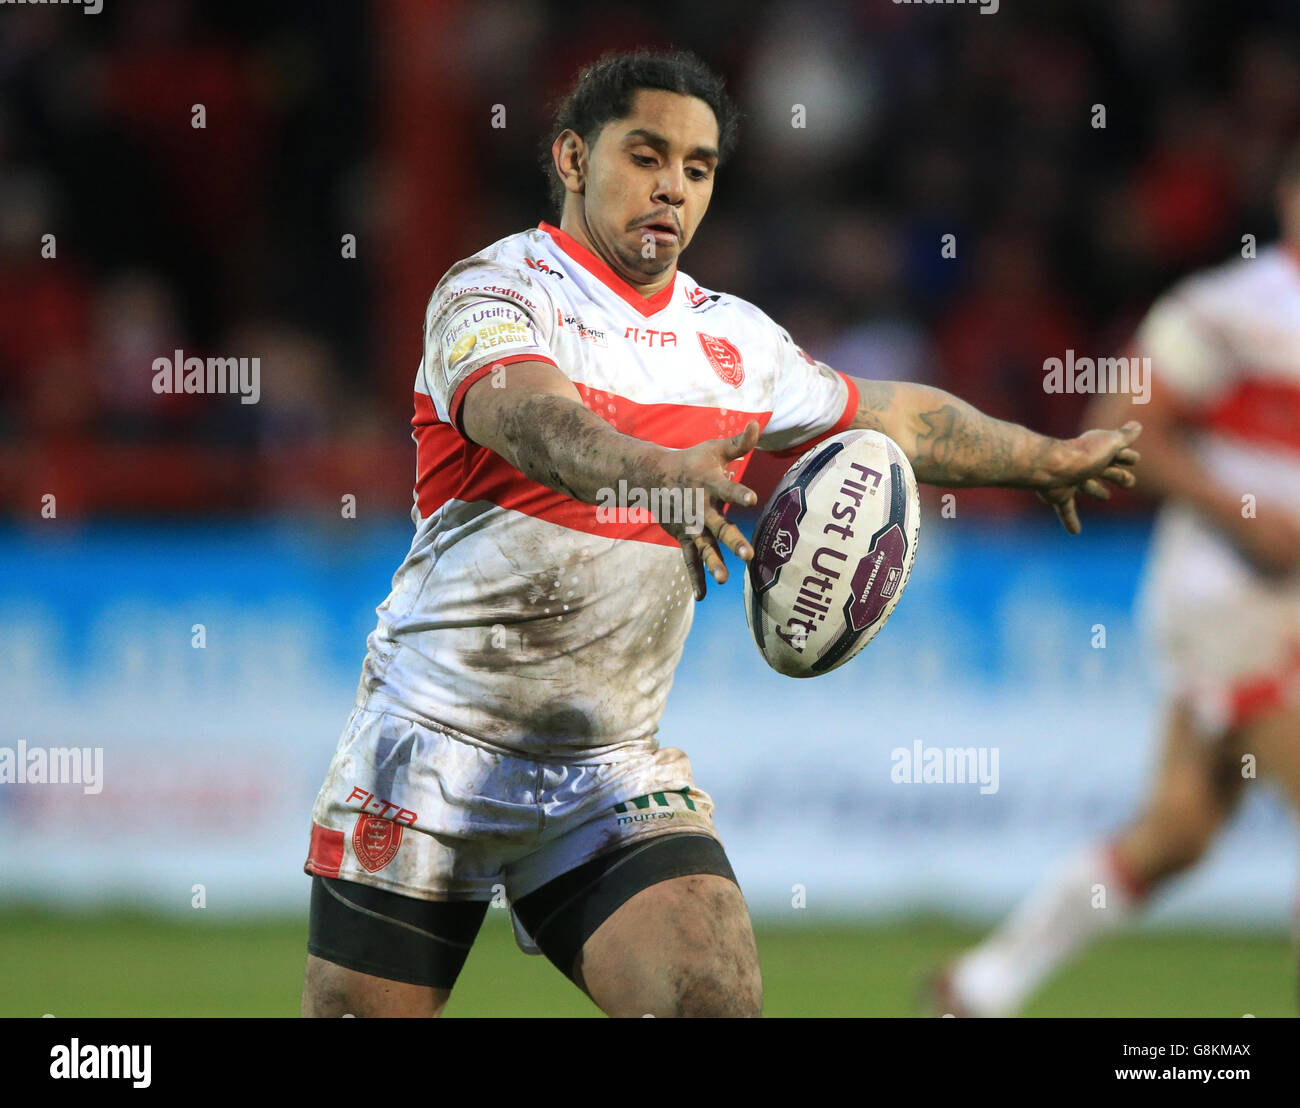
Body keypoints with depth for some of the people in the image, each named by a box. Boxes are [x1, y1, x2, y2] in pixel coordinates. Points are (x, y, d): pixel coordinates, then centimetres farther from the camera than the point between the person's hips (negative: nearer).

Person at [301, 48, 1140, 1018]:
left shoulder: (736, 339, 10)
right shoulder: (493, 292, -9)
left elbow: (895, 418, 28)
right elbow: (529, 415, -32)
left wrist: (1048, 460, 38)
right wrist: (653, 470, -51)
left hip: (612, 773, 4)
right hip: (435, 747, -4)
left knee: (720, 993, -20)